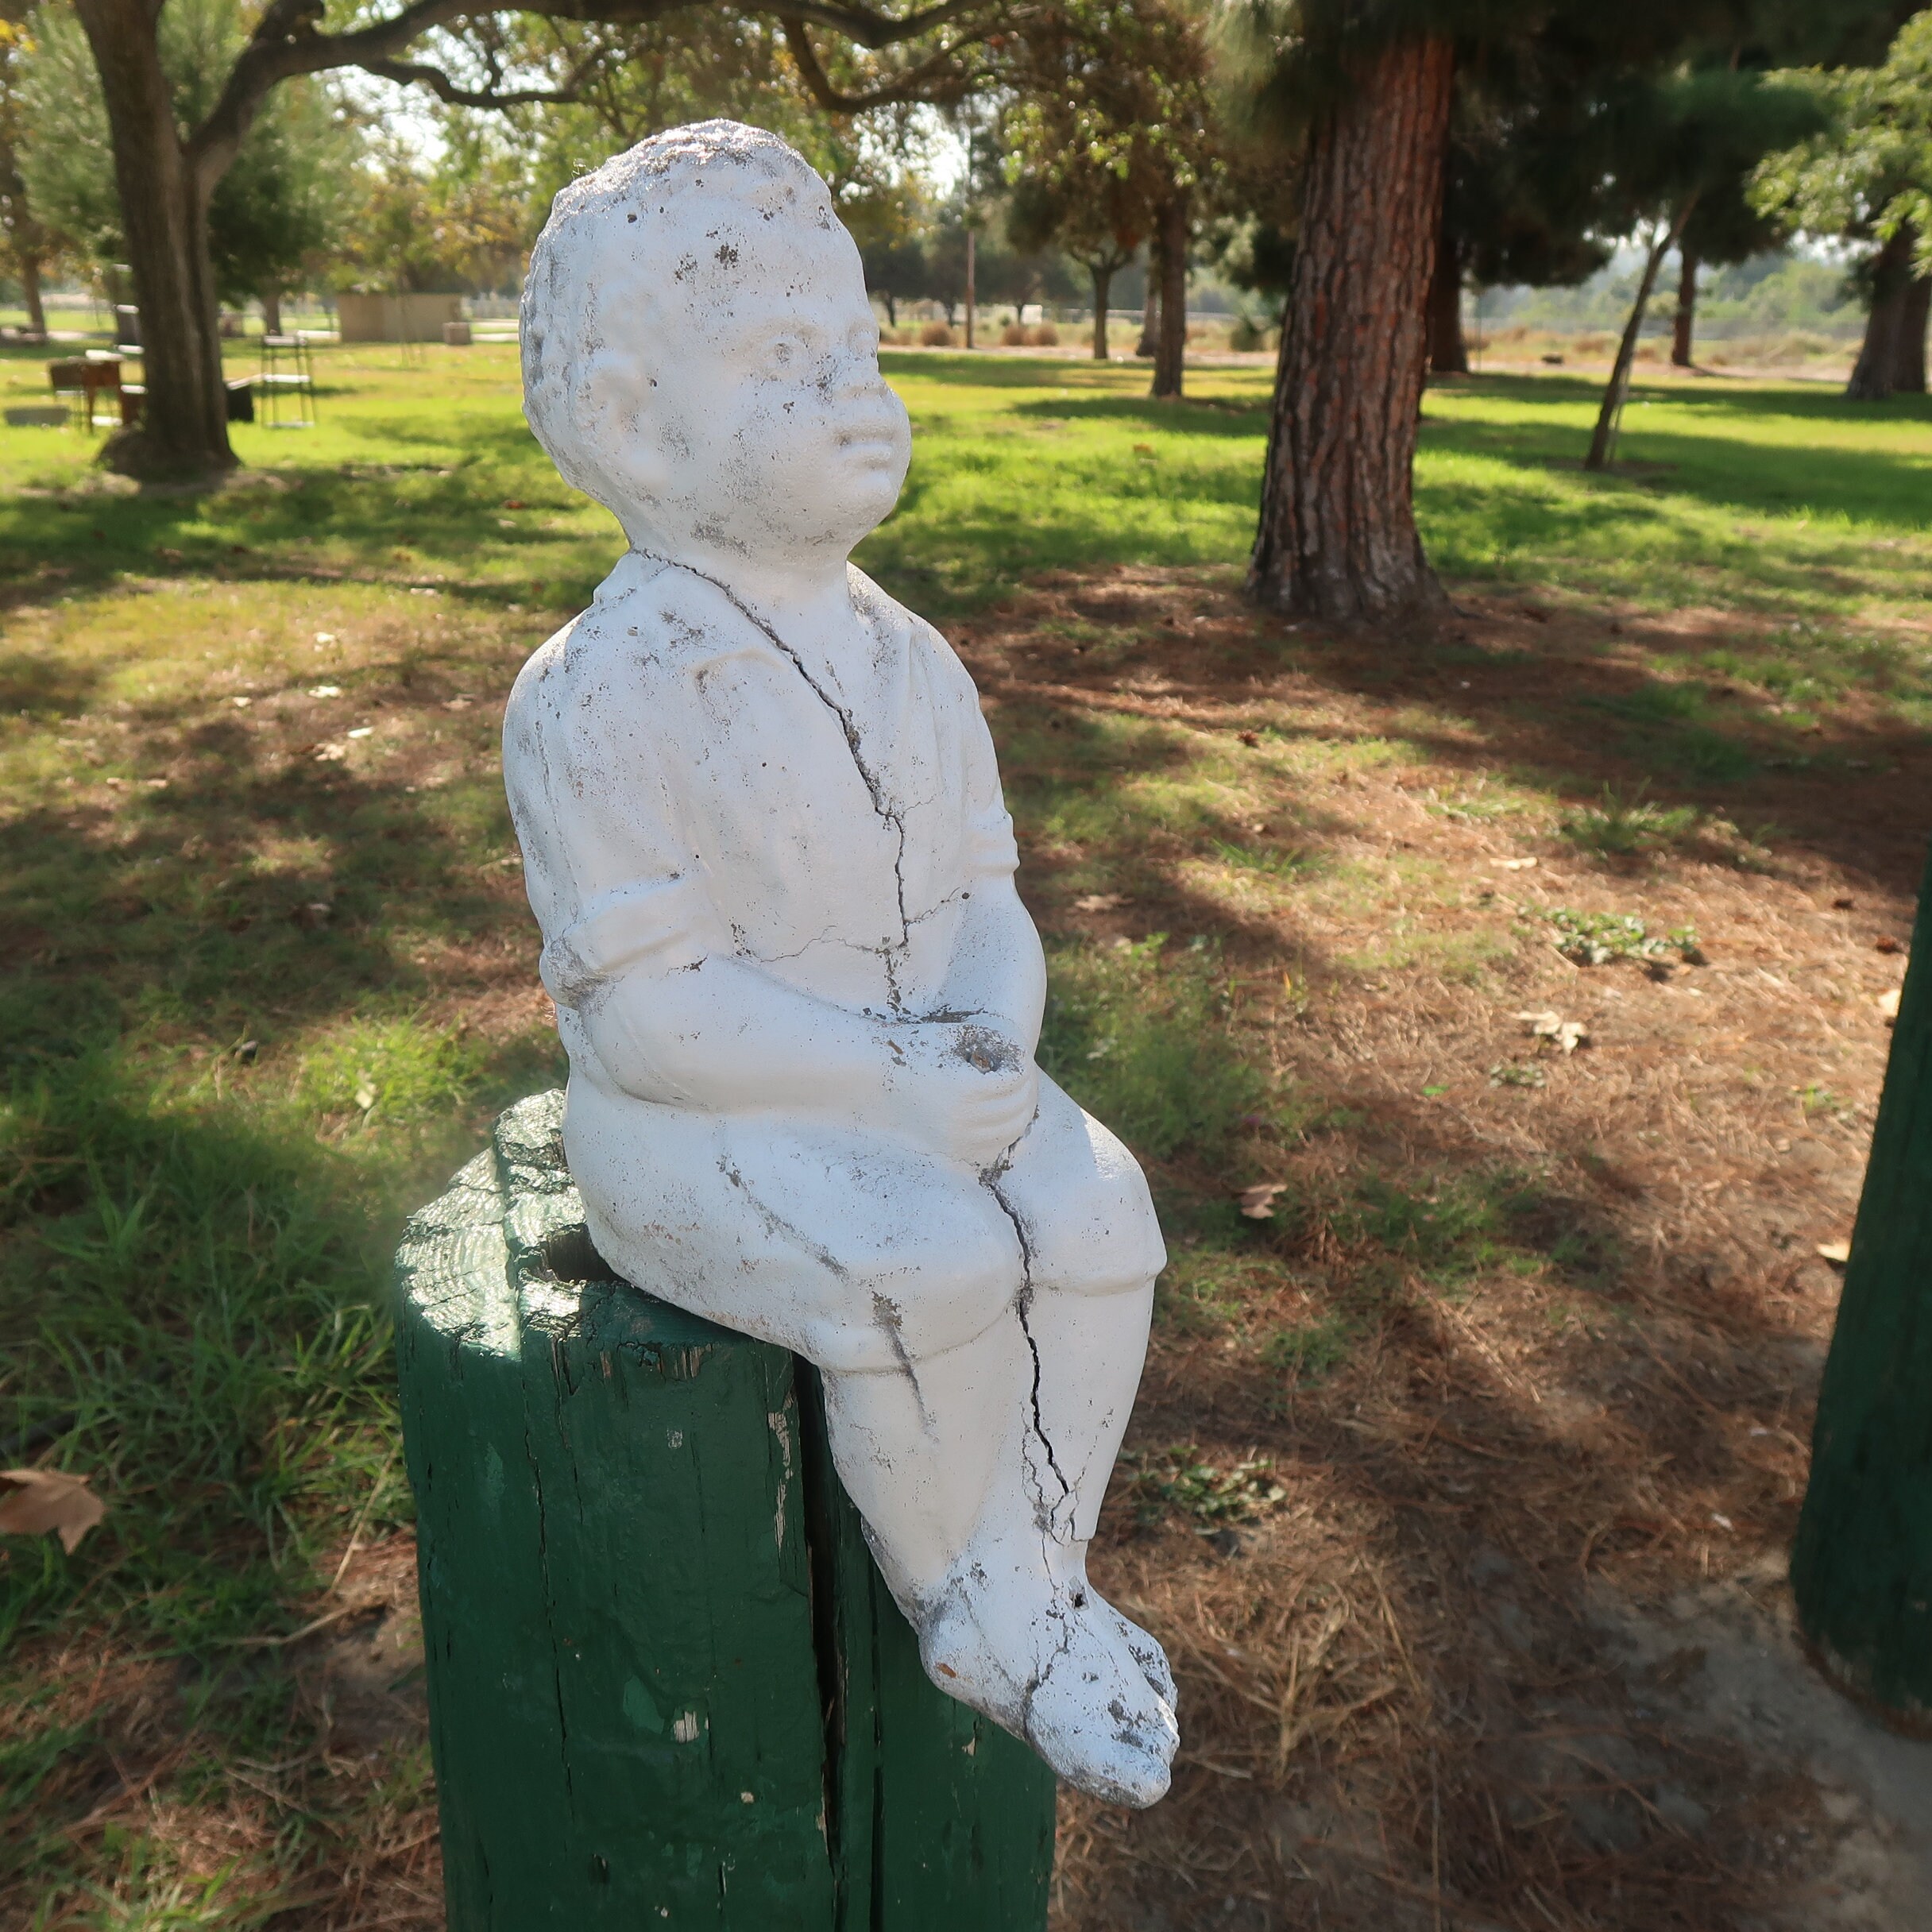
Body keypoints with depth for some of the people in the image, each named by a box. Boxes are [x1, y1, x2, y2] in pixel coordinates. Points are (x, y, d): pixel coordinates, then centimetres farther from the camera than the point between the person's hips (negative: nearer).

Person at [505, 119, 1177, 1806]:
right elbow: (650, 1011, -21)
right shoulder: (606, 701, -17)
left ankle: (1040, 1583, 2)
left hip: (926, 1083, 7)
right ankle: (973, 1606, 0)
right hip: (703, 1121, -6)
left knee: (1096, 1213, -15)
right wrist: (896, 1088, -25)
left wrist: (998, 1033, -16)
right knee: (934, 1275, -28)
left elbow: (985, 900, 7)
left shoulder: (908, 664, 5)